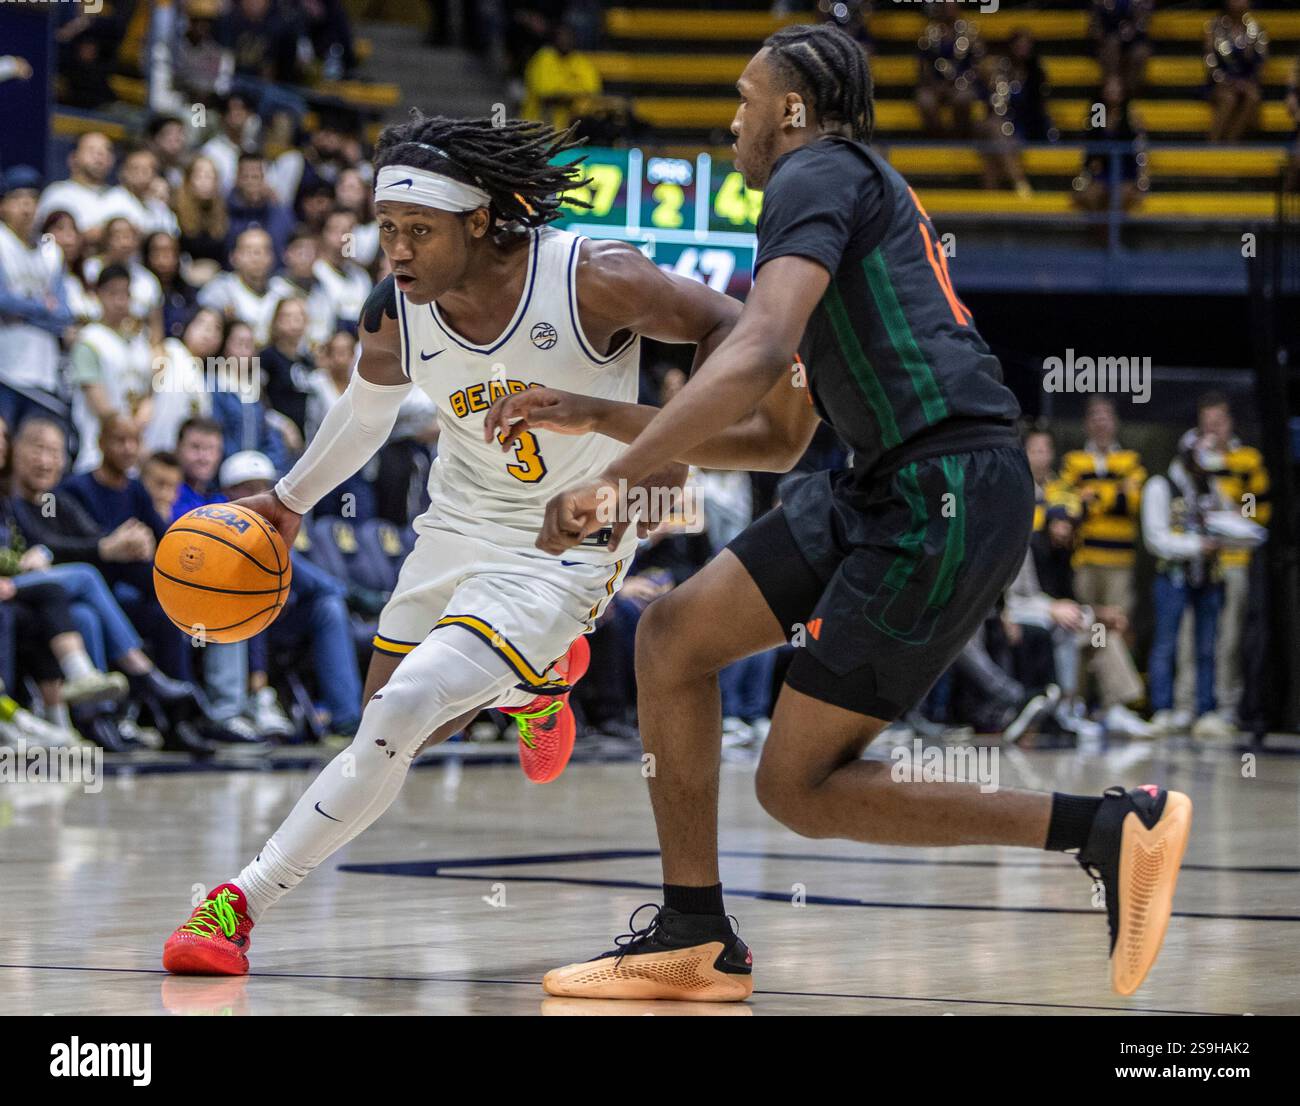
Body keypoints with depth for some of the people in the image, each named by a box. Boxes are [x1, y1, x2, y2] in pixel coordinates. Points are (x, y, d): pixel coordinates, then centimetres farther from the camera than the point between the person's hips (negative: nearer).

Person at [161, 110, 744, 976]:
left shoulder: (590, 280, -27)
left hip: (566, 548, -6)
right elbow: (369, 405, 12)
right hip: (459, 524, 6)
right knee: (396, 728, 16)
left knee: (401, 713, -21)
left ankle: (246, 902, -12)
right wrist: (292, 498, 20)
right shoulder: (395, 318, -12)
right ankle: (540, 681, 47)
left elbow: (728, 327, -16)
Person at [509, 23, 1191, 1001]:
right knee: (672, 636, 8)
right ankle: (696, 944, 13)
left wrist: (615, 479, -24)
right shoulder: (856, 191, 27)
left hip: (948, 496, -10)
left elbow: (760, 352, -23)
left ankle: (1114, 827, -6)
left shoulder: (818, 173, -4)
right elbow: (779, 442, 31)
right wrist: (600, 417, 30)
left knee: (798, 786, -7)